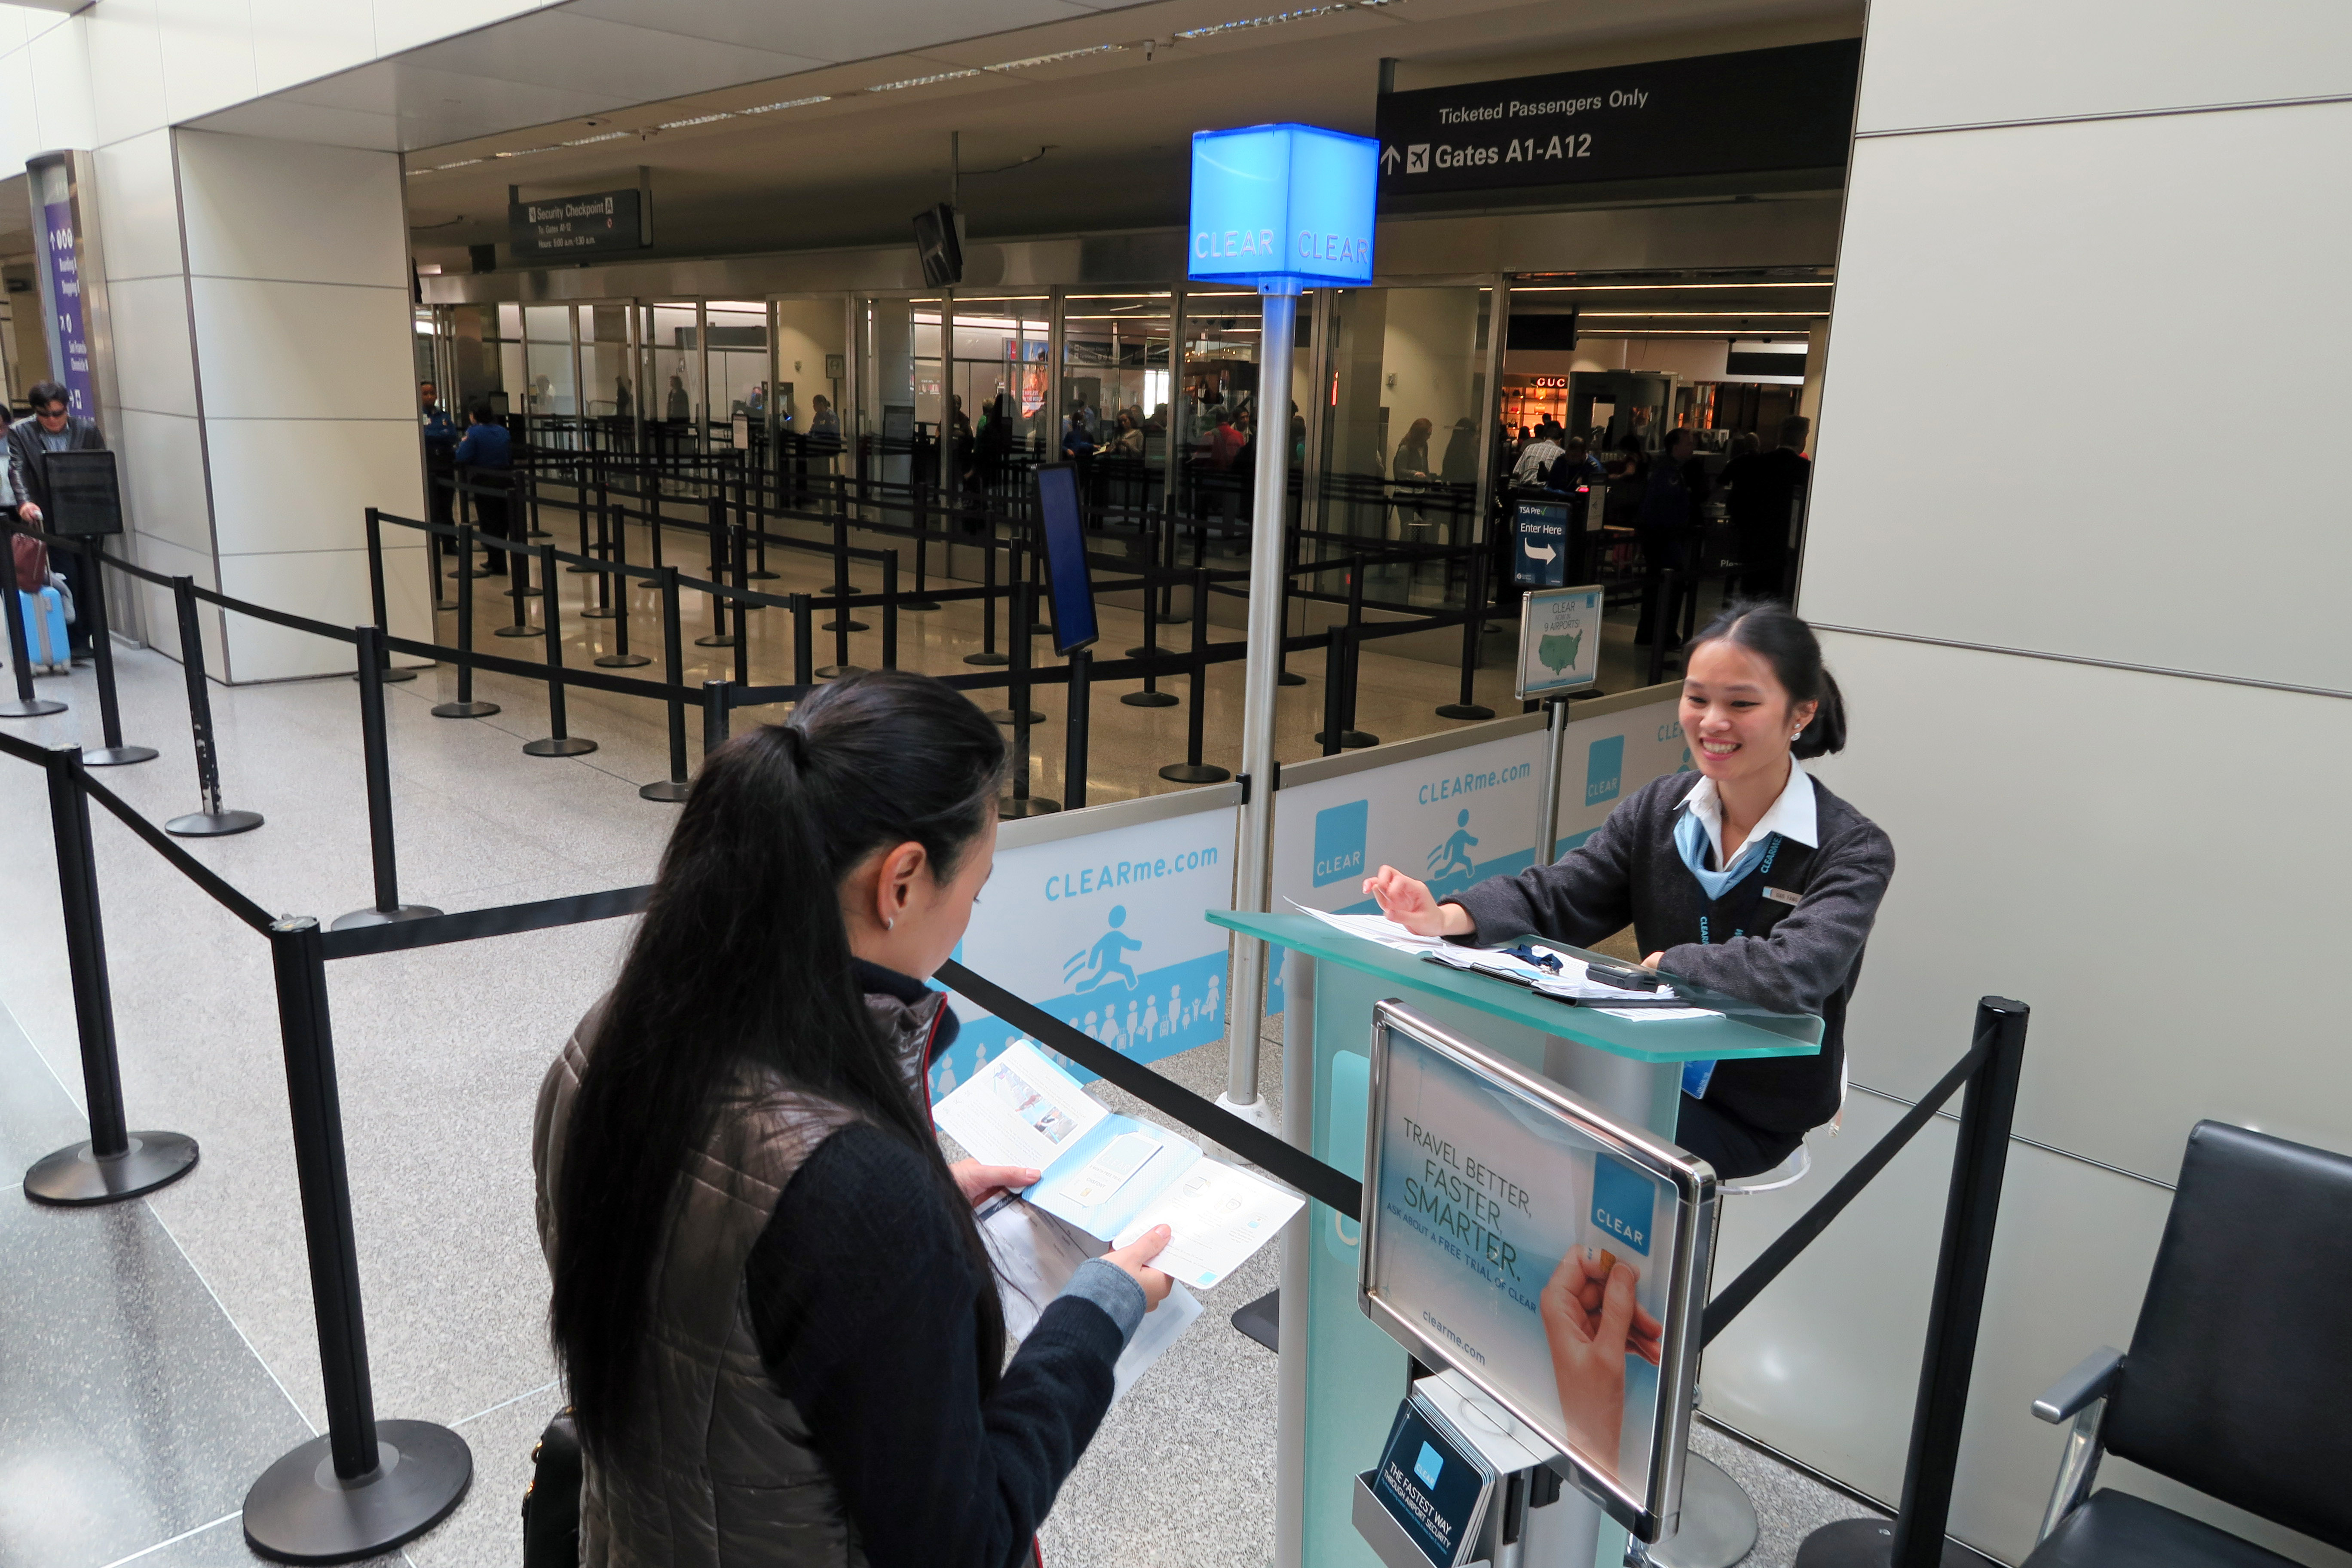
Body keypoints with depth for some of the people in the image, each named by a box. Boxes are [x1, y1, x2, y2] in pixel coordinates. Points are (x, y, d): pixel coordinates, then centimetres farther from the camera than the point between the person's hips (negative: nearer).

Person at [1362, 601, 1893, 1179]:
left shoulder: (1853, 851, -17)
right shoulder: (1658, 808, -2)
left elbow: (1796, 971, -33)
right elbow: (1553, 895, -7)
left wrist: (1667, 962, -20)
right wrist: (1446, 918, -26)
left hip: (1753, 1120, -4)